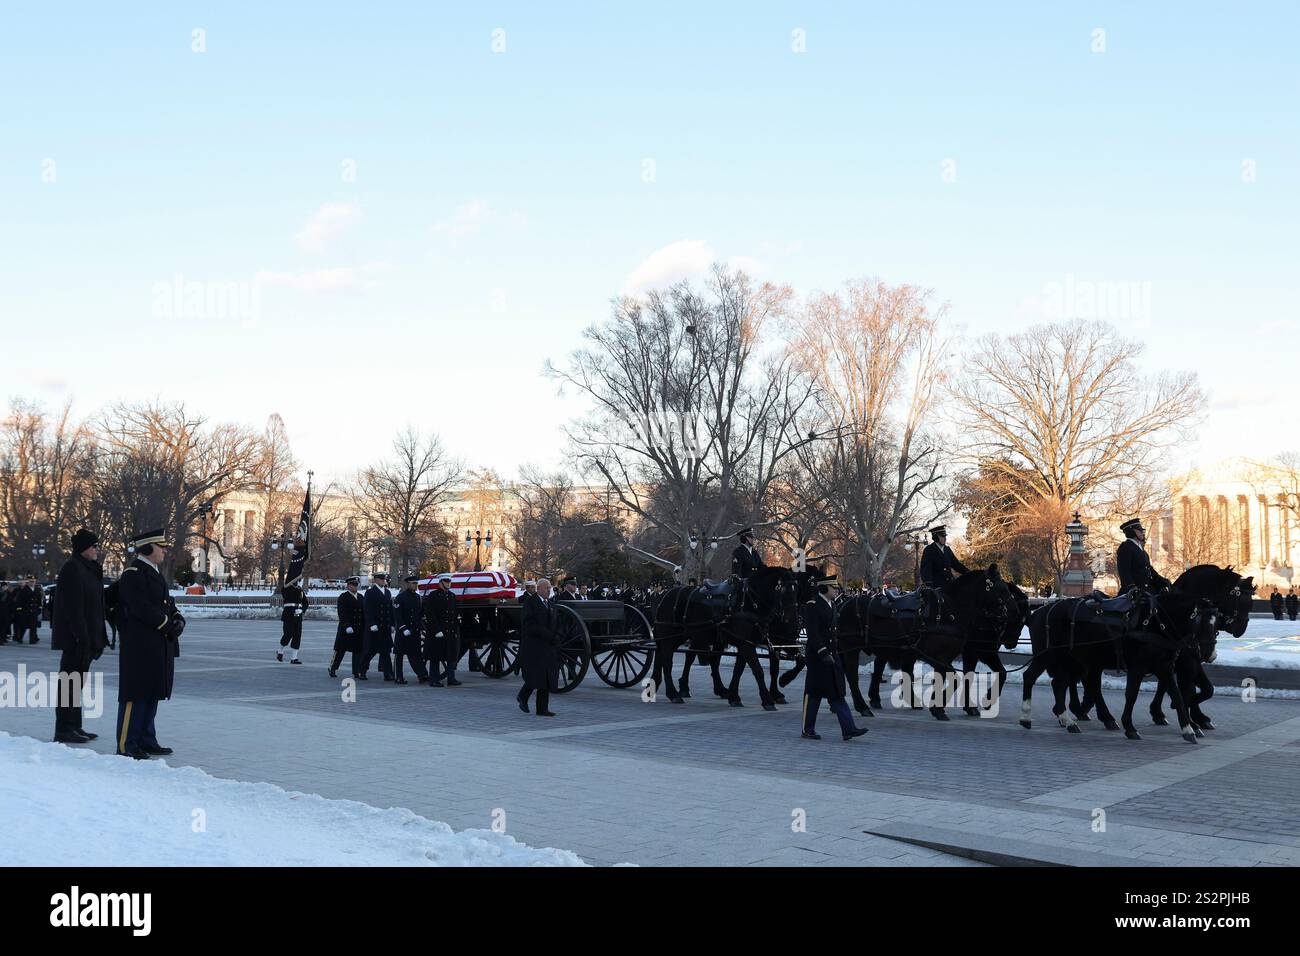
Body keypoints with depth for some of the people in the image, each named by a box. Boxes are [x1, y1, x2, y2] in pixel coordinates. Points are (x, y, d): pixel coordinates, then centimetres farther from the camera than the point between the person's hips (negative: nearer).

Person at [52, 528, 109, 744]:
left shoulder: (89, 570, 17)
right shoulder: (72, 569, -14)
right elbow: (73, 607, -20)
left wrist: (98, 637, 18)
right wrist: (82, 636, -23)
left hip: (85, 636, 10)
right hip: (74, 637, -10)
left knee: (76, 683, 14)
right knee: (69, 683, -6)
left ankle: (74, 727, 20)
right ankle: (64, 729, -2)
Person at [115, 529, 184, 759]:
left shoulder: (156, 573, 18)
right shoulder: (133, 574, -12)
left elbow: (167, 602, 20)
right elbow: (142, 608, -21)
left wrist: (178, 619, 1)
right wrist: (167, 625, -17)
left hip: (159, 646, 10)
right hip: (140, 646, -10)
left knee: (152, 693, 13)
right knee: (136, 693, -5)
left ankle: (146, 741, 21)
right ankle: (126, 745, 1)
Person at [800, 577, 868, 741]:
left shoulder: (831, 605, 14)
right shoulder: (812, 605, -13)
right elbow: (812, 632, -19)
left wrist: (835, 651, 19)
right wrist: (823, 652, -25)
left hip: (831, 655, 8)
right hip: (817, 655, -8)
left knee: (837, 693, 4)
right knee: (814, 693, 0)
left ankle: (848, 728, 0)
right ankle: (808, 730, 10)